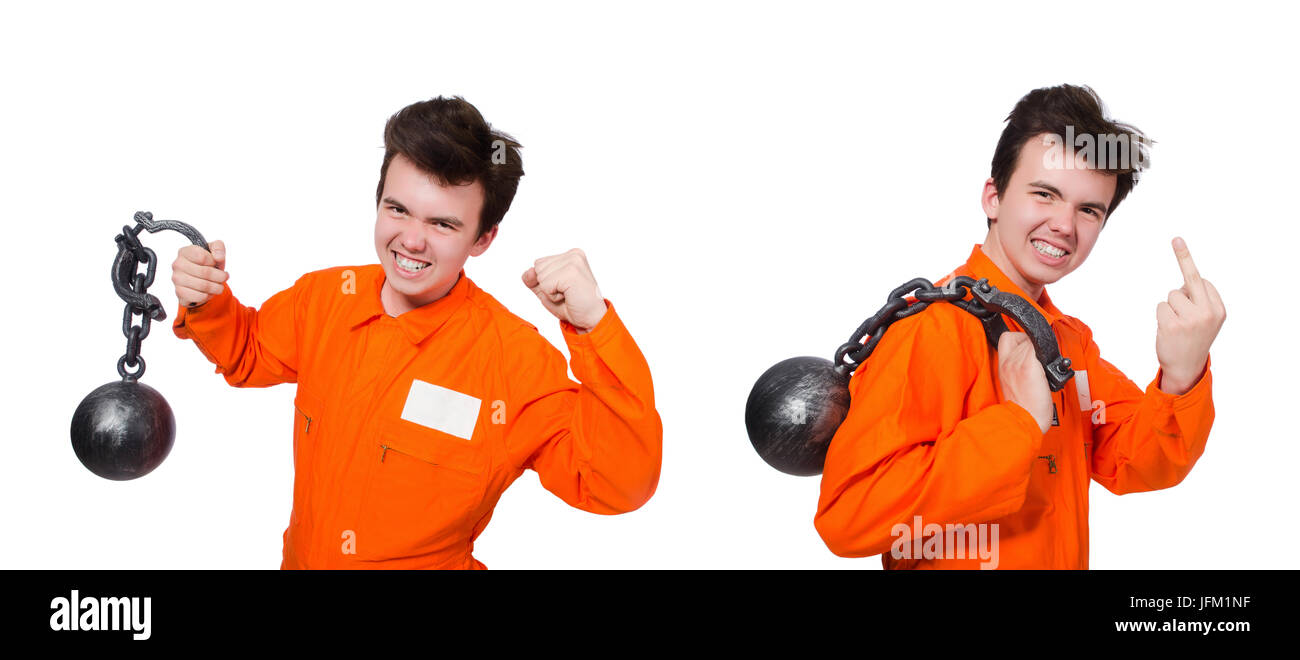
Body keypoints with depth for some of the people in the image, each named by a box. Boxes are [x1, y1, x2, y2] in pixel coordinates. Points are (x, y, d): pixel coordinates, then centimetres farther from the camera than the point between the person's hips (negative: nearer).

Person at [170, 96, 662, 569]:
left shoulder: (515, 362, -20)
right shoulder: (323, 297, -5)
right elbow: (248, 354, 15)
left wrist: (594, 327, -34)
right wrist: (206, 302, -6)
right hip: (300, 560, 6)